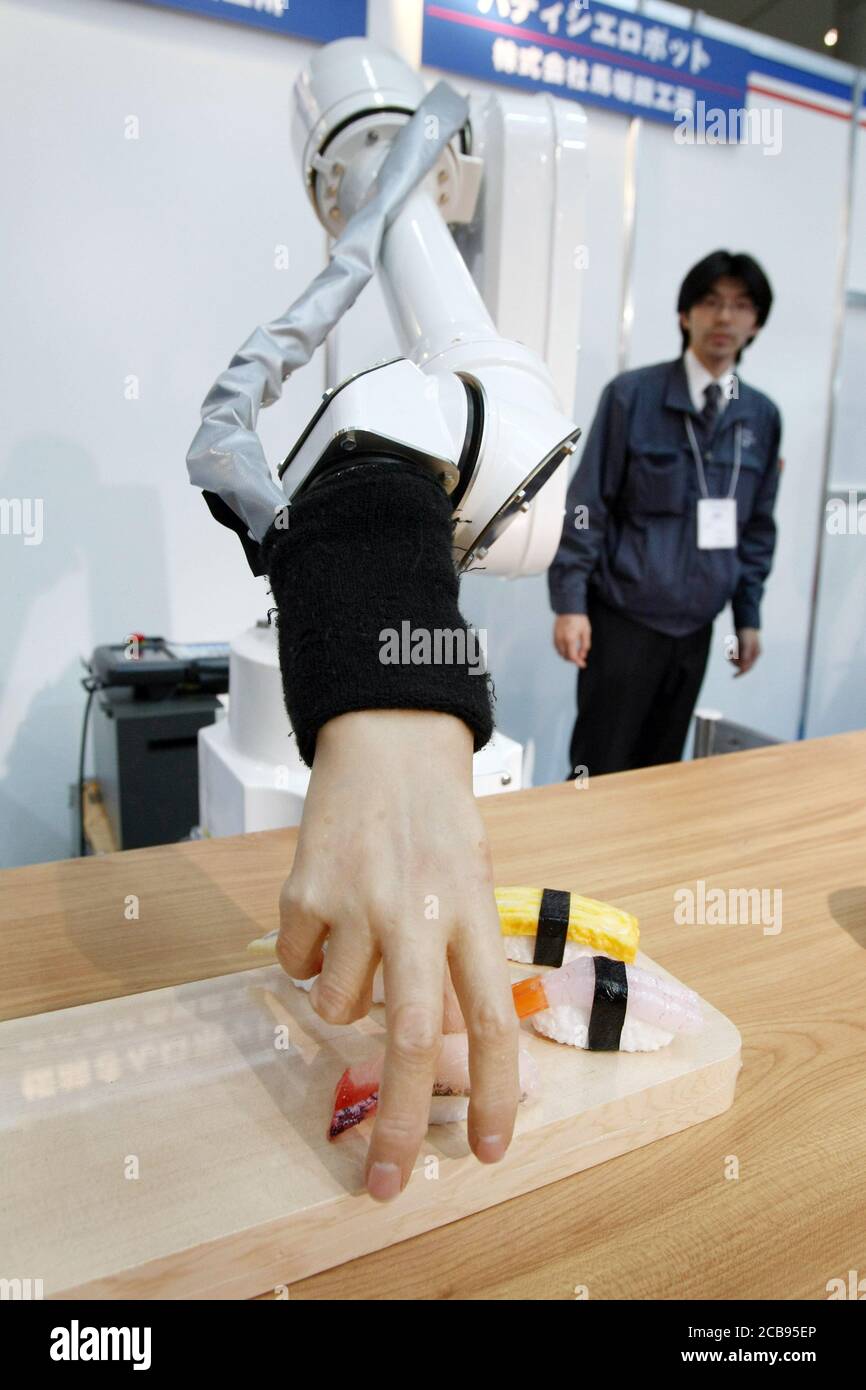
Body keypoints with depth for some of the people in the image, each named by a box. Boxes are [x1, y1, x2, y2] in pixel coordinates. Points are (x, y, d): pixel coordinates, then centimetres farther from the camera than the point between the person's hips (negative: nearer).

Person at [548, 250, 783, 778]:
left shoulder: (762, 416, 7)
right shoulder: (632, 394, -5)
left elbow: (758, 524, 13)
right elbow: (588, 503, -6)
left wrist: (749, 615, 11)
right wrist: (570, 603, -12)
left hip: (697, 626, 4)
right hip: (624, 620, -4)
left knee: (661, 770, 12)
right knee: (600, 771, 0)